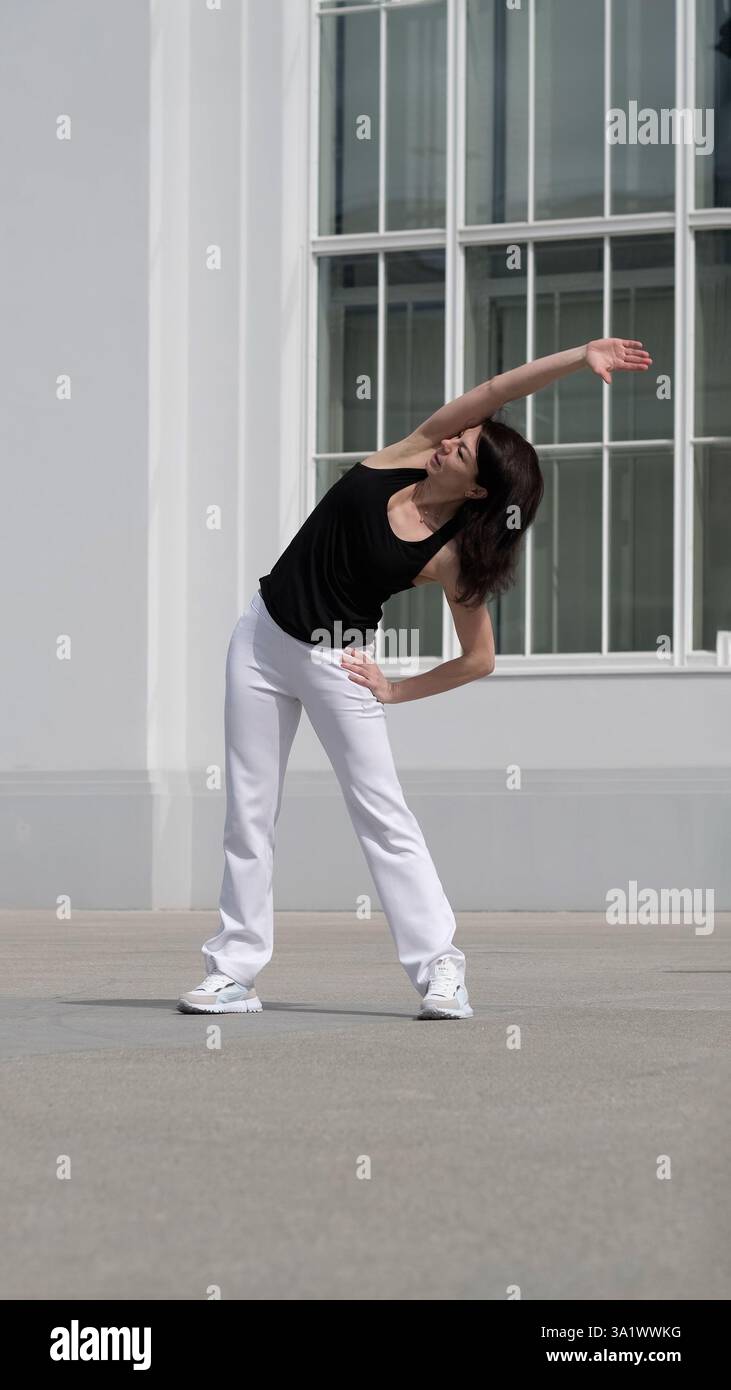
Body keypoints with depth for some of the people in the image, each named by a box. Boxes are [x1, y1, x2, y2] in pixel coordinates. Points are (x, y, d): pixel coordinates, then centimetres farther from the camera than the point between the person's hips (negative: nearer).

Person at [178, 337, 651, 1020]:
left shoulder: (455, 558, -15)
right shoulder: (408, 457, -7)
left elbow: (479, 658, -9)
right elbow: (491, 393, -16)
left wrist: (395, 691, -6)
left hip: (338, 661, -4)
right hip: (263, 637, 4)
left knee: (384, 814, -7)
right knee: (248, 812, 5)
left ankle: (440, 969, -3)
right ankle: (233, 972, 10)